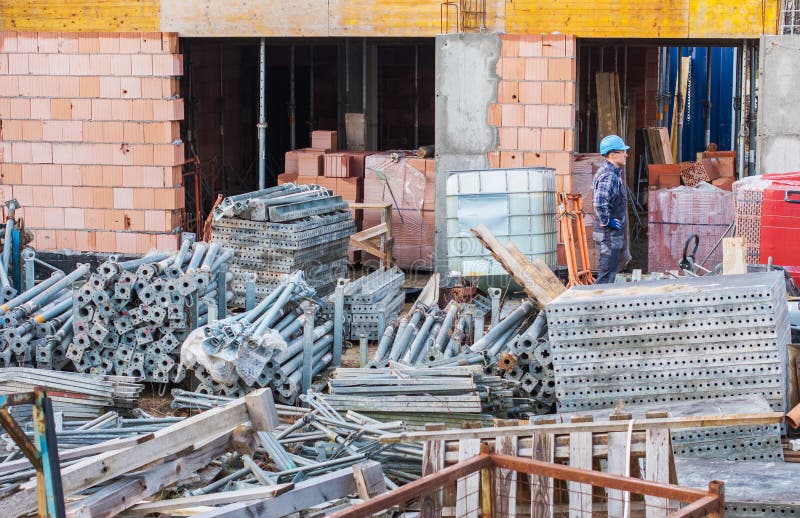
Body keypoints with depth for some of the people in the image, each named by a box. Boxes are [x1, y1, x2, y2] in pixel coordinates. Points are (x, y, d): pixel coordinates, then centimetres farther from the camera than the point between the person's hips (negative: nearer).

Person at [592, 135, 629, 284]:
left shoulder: (614, 173, 13)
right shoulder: (608, 176, -20)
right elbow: (600, 203, -33)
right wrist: (607, 221, -21)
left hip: (614, 232, 10)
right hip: (609, 233, -10)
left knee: (612, 270, 17)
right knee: (607, 272, -6)